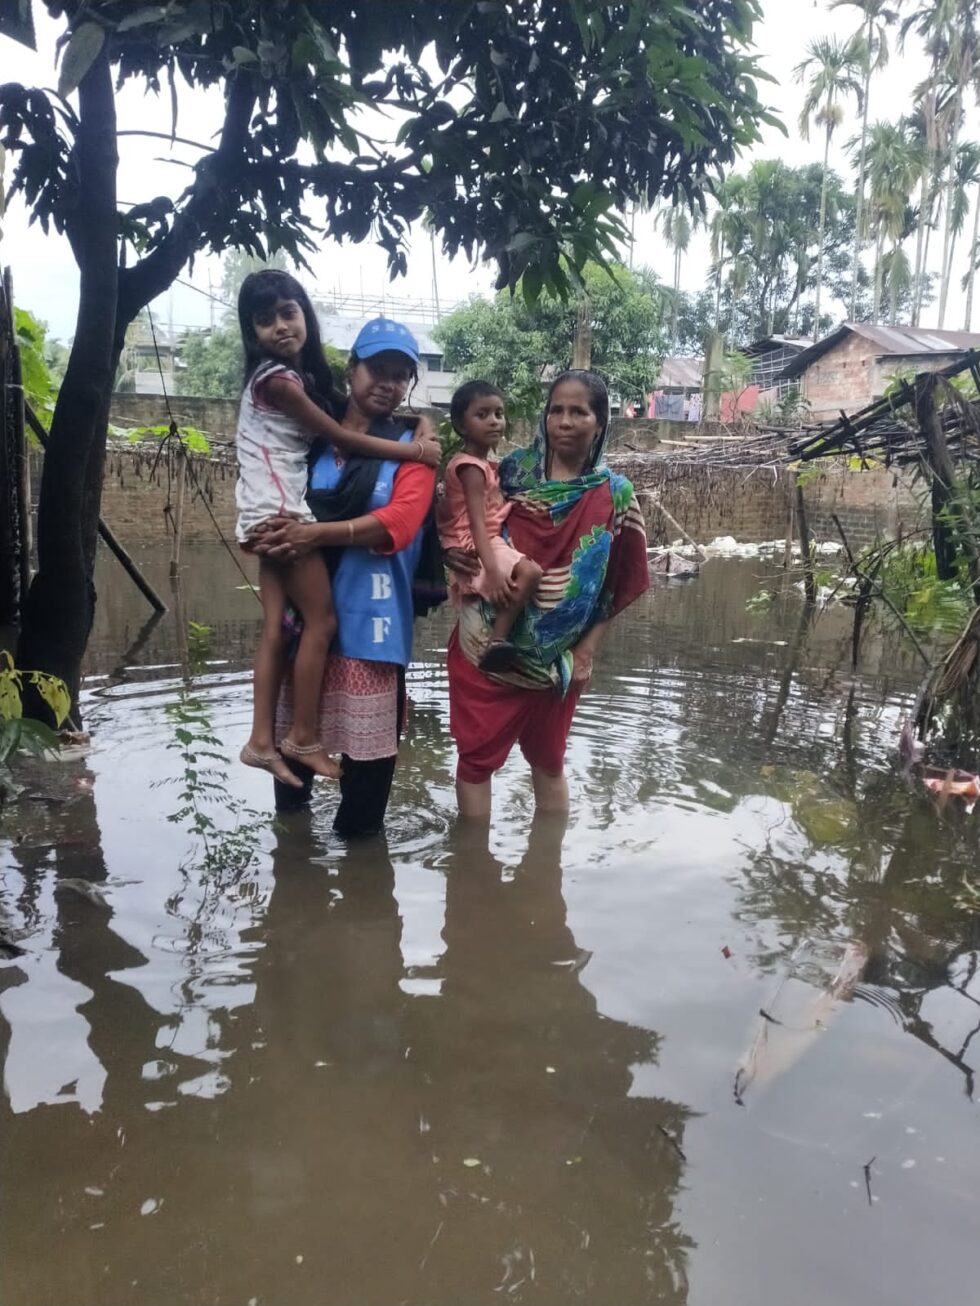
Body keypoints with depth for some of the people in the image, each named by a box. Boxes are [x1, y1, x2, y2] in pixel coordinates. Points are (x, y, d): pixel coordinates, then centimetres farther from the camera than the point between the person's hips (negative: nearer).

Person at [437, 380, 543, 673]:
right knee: (529, 571, -32)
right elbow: (477, 523, -28)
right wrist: (492, 570, -38)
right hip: (474, 547, -11)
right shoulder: (472, 467, -16)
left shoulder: (479, 463, 15)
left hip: (482, 543, 11)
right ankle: (497, 639, -32)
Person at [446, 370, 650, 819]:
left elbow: (619, 585, 0)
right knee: (477, 755, 4)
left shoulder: (615, 496, -3)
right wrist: (452, 551, -13)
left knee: (548, 761, 17)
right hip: (486, 642, 0)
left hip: (555, 655, 0)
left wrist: (586, 651, -3)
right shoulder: (513, 469, -2)